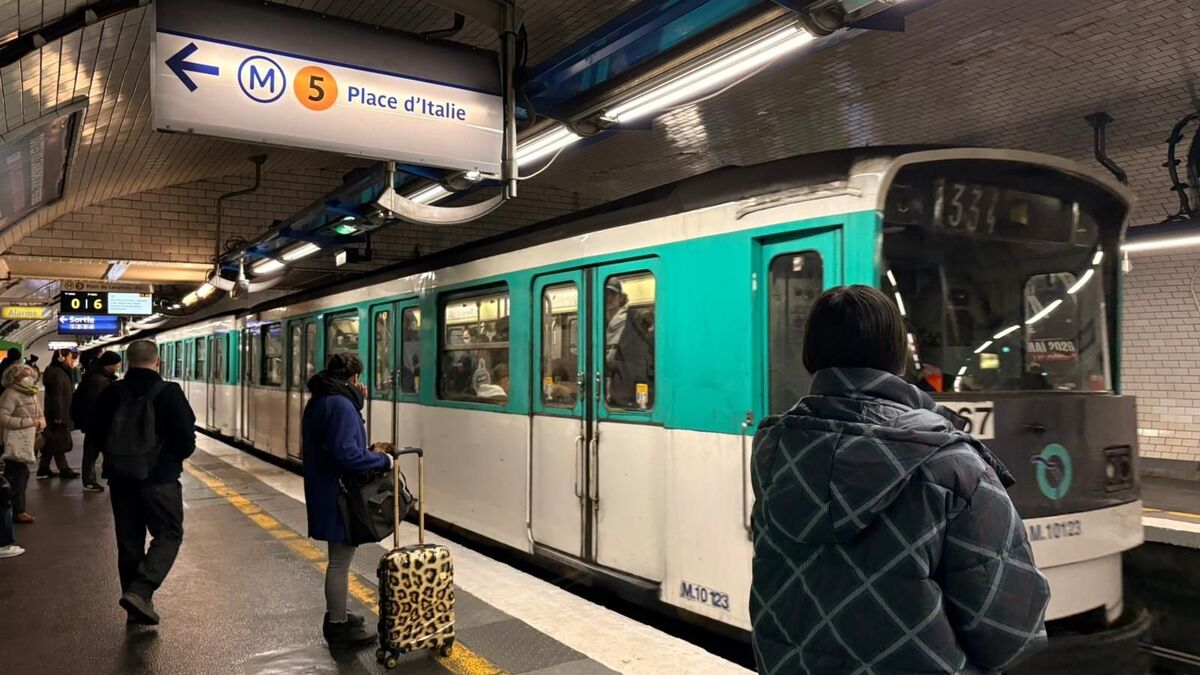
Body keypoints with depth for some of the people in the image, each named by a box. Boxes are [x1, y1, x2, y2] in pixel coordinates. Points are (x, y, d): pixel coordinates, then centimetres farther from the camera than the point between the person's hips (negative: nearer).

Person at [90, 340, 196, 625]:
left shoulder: (111, 392, 1)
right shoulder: (168, 392, -13)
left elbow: (94, 431, 8)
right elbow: (186, 435, -15)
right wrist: (179, 455, 6)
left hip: (120, 476, 5)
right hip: (160, 476, -5)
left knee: (129, 540, 14)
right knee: (169, 534, 6)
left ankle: (136, 607, 20)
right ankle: (140, 591, -13)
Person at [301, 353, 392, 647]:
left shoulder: (320, 401, 12)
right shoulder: (340, 404, -21)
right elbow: (345, 454, -28)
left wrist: (357, 402, 8)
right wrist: (382, 460, -17)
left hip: (326, 491, 11)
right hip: (338, 494, -11)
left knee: (338, 557, 22)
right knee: (340, 561, 1)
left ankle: (335, 615, 34)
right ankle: (339, 627, 12)